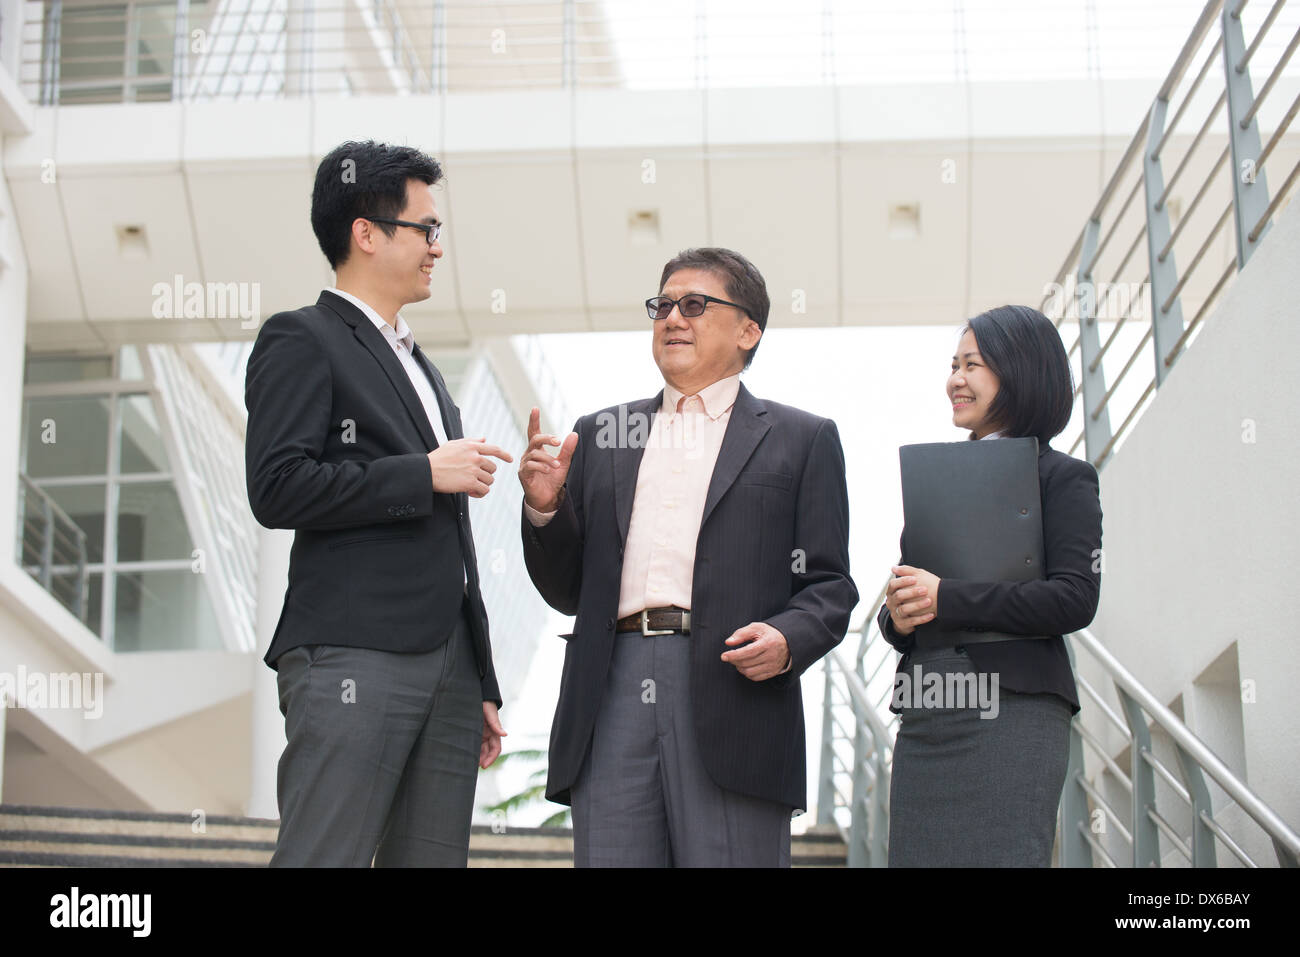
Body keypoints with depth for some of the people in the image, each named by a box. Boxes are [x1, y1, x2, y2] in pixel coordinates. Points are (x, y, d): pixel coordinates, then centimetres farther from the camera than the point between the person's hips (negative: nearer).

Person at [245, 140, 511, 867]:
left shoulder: (418, 364, 26)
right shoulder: (303, 342, 0)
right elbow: (277, 489, -15)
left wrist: (481, 684, 22)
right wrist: (425, 473, -10)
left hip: (449, 667, 8)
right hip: (353, 662, -8)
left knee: (432, 857, 5)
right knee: (324, 858, -11)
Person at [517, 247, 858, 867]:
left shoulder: (800, 439, 14)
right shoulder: (600, 436, 22)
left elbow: (829, 584, 7)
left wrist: (789, 638, -13)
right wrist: (545, 508, 2)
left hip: (733, 694, -2)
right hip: (614, 694, 3)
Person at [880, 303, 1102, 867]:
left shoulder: (1062, 477, 3)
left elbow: (1075, 598, -10)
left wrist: (946, 599, -12)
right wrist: (898, 615, -2)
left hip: (1010, 713, -6)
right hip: (925, 719, 6)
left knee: (1001, 855, -12)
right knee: (917, 856, 1)